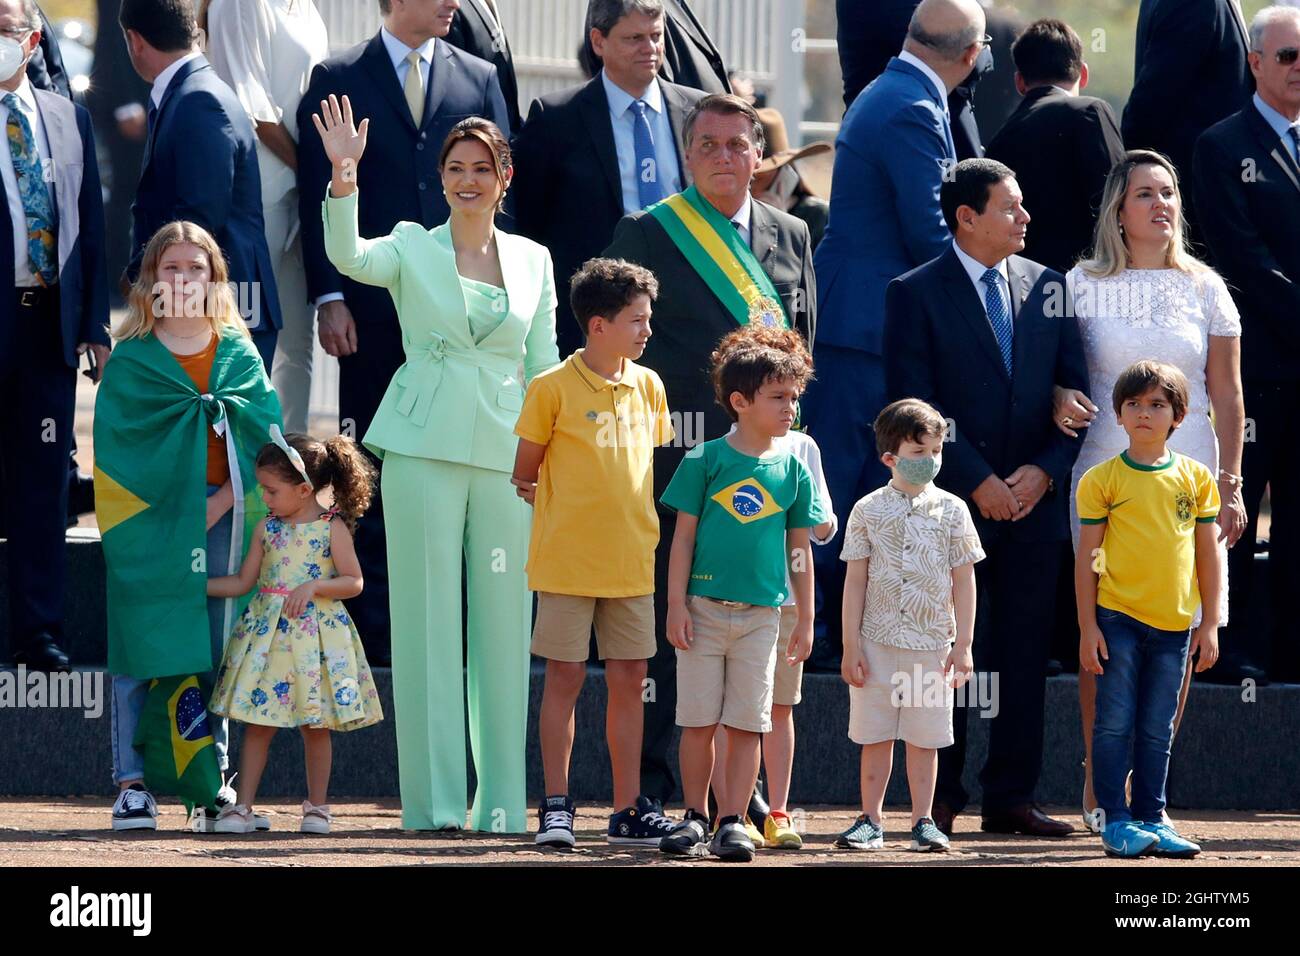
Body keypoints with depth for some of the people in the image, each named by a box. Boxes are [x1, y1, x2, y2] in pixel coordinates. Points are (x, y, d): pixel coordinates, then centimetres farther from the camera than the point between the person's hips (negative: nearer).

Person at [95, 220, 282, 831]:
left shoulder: (239, 357, 10)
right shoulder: (130, 361, 5)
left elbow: (263, 436, 3)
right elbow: (113, 440, 1)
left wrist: (224, 500, -9)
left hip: (222, 513, 2)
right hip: (149, 521, -2)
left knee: (217, 654, 2)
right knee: (140, 648, -6)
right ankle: (132, 785, -6)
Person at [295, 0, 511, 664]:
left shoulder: (479, 80, 10)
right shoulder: (337, 80, 3)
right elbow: (318, 193, 0)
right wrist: (329, 296, -8)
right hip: (372, 310, -2)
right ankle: (372, 626, 7)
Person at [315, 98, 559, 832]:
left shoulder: (533, 261, 13)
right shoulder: (412, 249, 5)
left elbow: (543, 366, 13)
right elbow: (348, 256, -15)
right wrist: (344, 176, -29)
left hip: (504, 453, 2)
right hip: (425, 446, -2)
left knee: (504, 621, 2)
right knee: (429, 618, -3)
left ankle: (502, 801, 7)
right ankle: (435, 798, -1)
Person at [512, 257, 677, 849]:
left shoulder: (648, 386, 8)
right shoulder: (553, 389, -7)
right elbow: (524, 475, 1)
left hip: (631, 560, 5)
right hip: (568, 558, -5)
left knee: (629, 679, 6)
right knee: (565, 677, -1)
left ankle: (628, 810, 10)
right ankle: (555, 806, 4)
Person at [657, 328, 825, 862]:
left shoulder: (793, 471, 5)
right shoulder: (705, 461, -2)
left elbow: (799, 552, 11)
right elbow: (684, 537, 0)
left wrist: (805, 621, 10)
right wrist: (677, 605, -6)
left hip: (762, 613, 2)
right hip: (704, 609, -2)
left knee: (747, 725, 2)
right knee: (698, 721, 3)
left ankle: (733, 821, 7)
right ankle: (695, 815, 16)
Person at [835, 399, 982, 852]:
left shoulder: (951, 510, 3)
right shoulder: (869, 510, 2)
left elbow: (963, 581, 5)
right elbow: (855, 581, 3)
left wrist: (963, 645, 1)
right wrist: (851, 646, -2)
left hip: (932, 644, 0)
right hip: (877, 641, 0)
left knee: (924, 737, 4)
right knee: (875, 735, 4)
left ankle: (923, 820, 11)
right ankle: (870, 820, 12)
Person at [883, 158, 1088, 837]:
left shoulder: (1046, 287, 11)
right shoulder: (917, 294, -3)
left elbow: (1073, 391, 10)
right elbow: (916, 405, -9)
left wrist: (1045, 470, -4)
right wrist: (978, 482, -13)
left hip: (1034, 501, 4)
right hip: (952, 502, -4)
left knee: (1023, 654, 4)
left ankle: (1010, 798, 9)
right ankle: (940, 798, 6)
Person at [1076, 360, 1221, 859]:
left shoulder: (1195, 478, 6)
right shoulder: (1101, 480, -2)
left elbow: (1208, 554, 9)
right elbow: (1086, 558, -1)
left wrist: (1209, 625, 6)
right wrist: (1088, 627, -5)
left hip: (1174, 624, 3)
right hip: (1118, 617, -2)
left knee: (1158, 730, 8)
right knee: (1115, 722, -4)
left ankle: (1151, 818, 15)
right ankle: (1115, 821, 1)